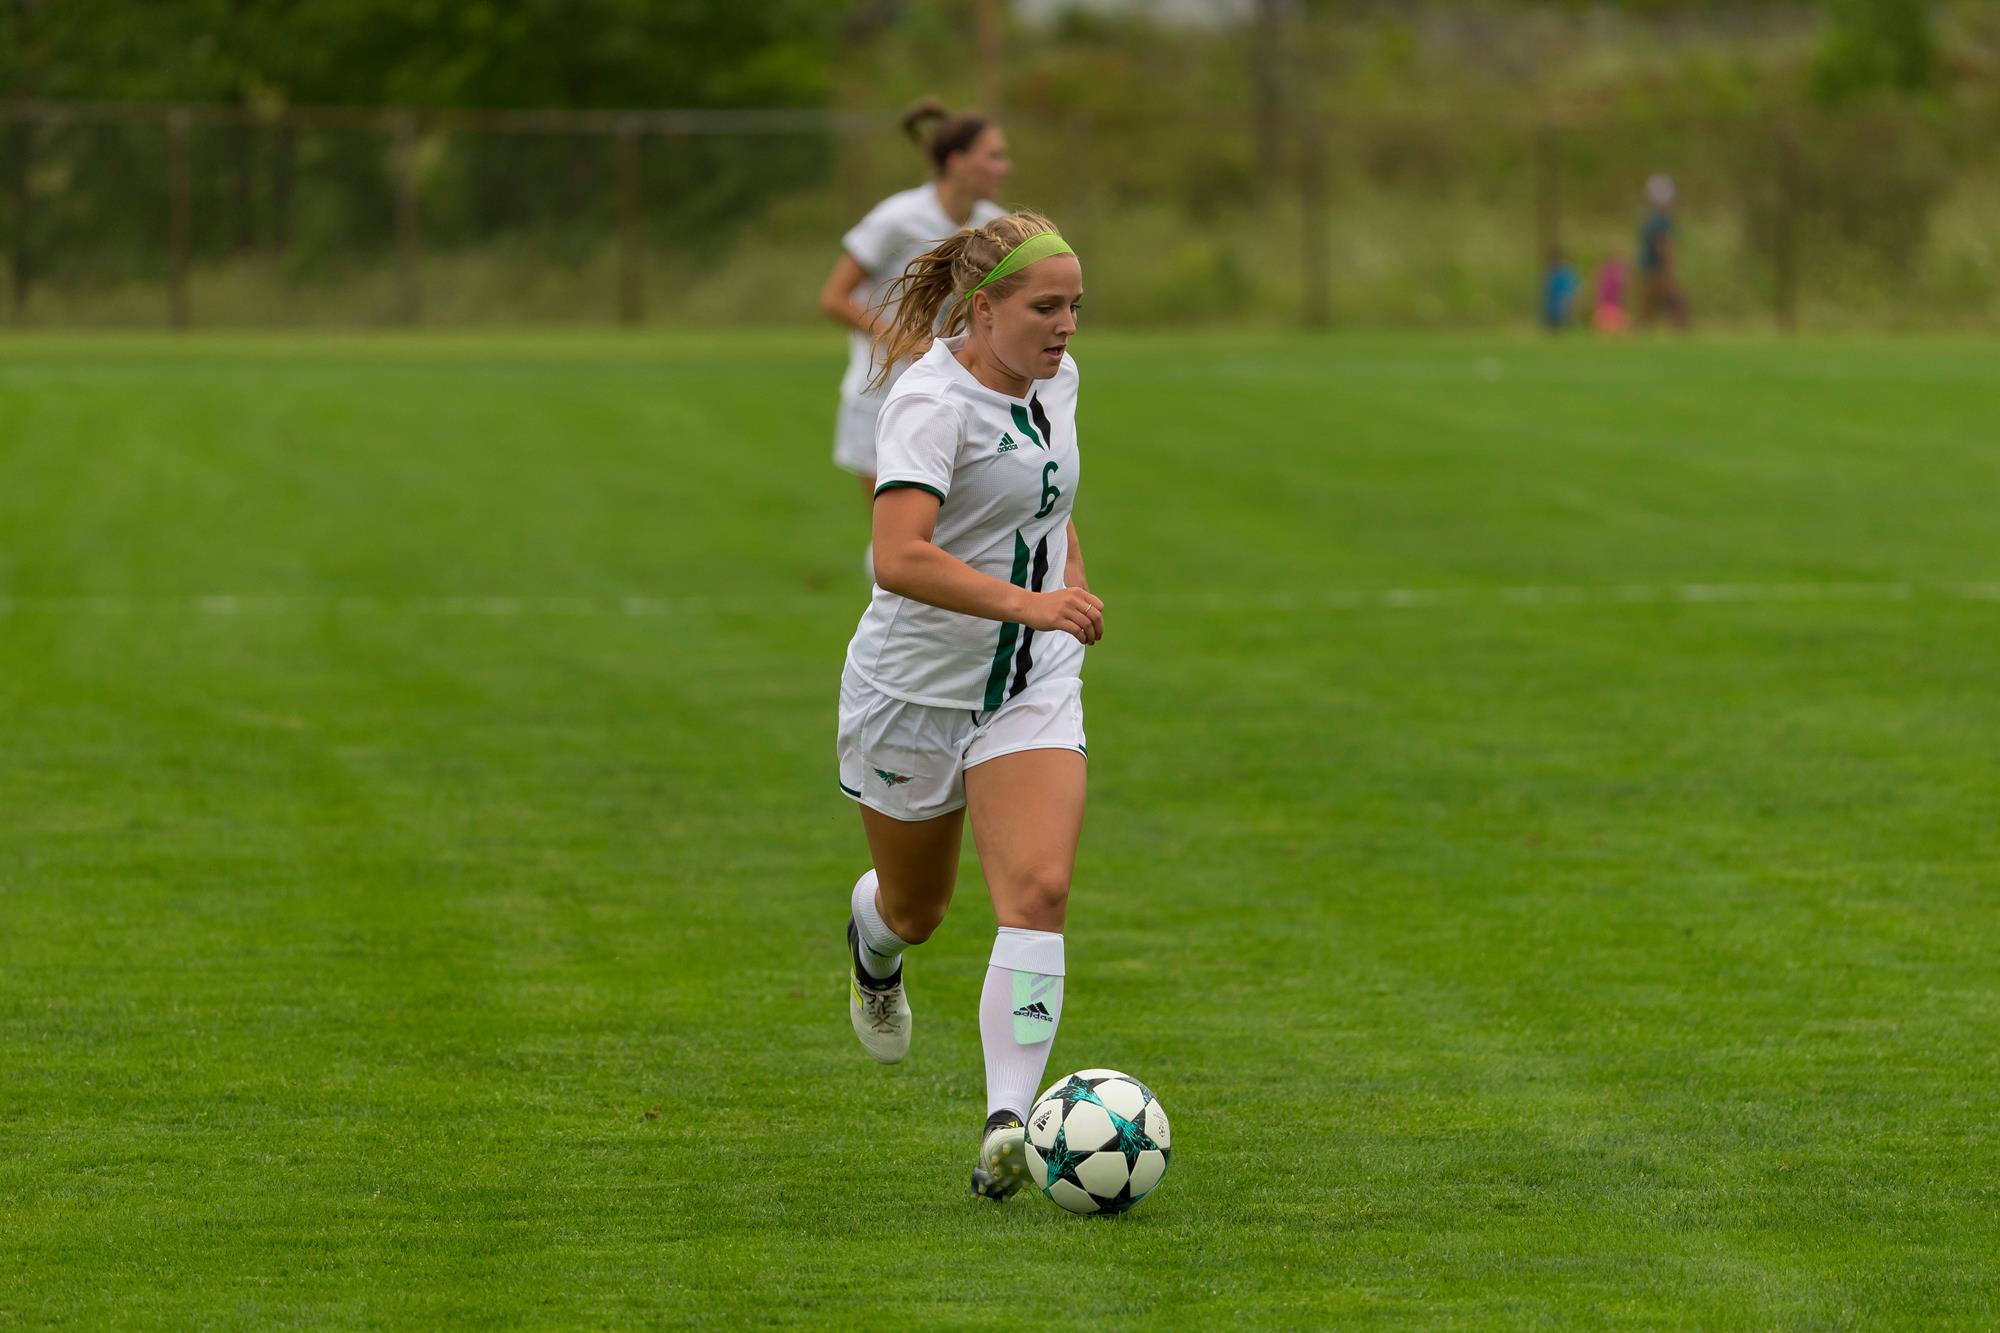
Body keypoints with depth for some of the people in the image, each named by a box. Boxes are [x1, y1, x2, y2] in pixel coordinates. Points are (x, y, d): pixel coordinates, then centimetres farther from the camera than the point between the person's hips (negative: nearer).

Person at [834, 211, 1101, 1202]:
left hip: (1033, 687, 5)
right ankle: (874, 946, 54)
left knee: (1038, 891, -18)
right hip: (914, 689, -4)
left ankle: (1008, 1124, -25)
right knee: (915, 911, 15)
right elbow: (900, 559, -36)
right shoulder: (932, 400, -22)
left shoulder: (1055, 378, 2)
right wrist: (1024, 602, -44)